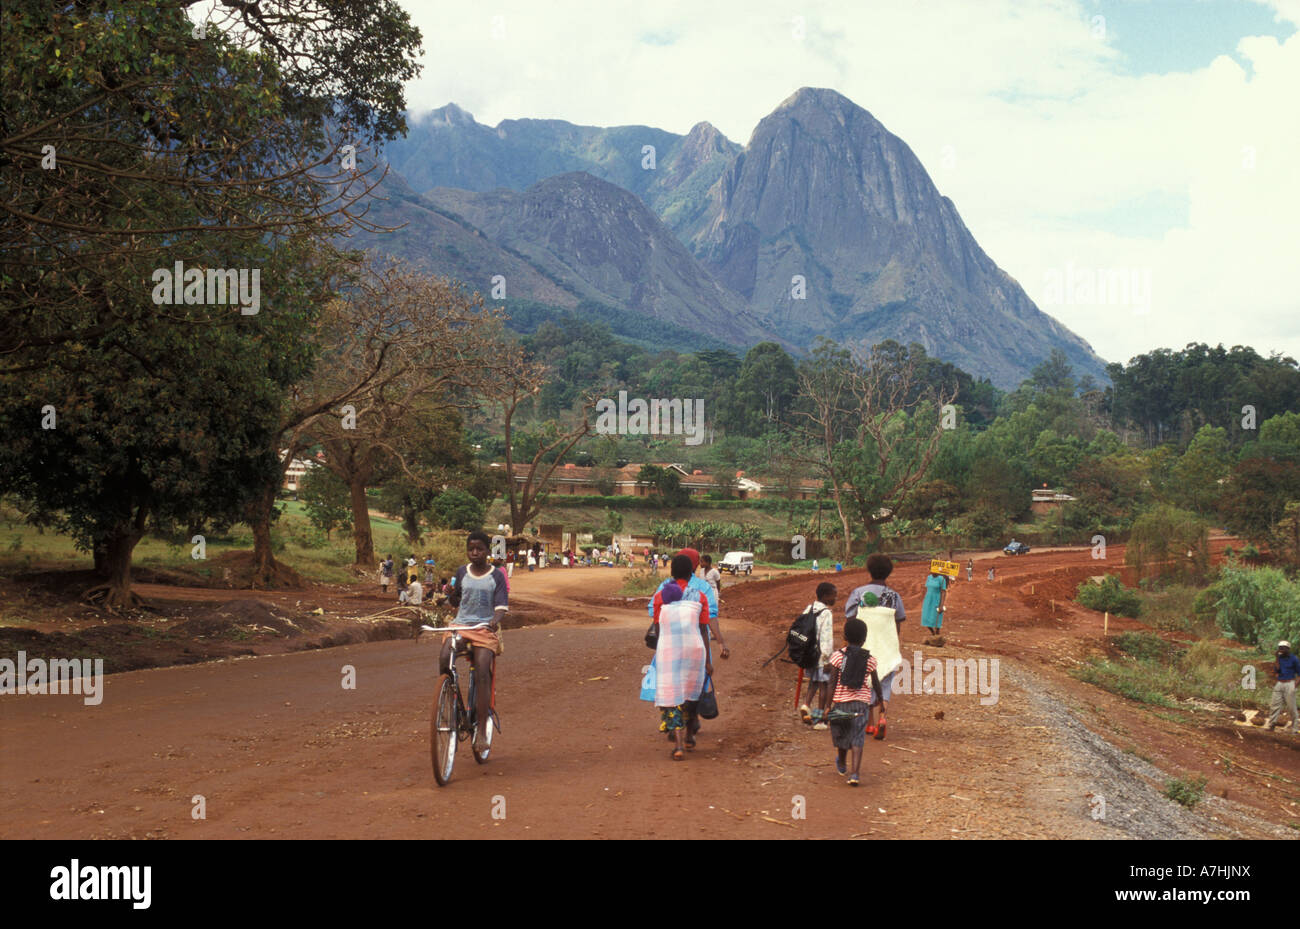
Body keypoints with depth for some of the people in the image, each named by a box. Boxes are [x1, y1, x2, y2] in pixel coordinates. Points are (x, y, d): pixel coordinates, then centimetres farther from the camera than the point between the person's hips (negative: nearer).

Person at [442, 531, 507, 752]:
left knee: (482, 673, -21)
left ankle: (481, 729, -18)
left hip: (486, 629, -3)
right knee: (444, 659, -27)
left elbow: (501, 606, -5)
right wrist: (451, 595, -2)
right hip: (460, 625, 3)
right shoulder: (462, 572, 12)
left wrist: (496, 620, -27)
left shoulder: (497, 575, 3)